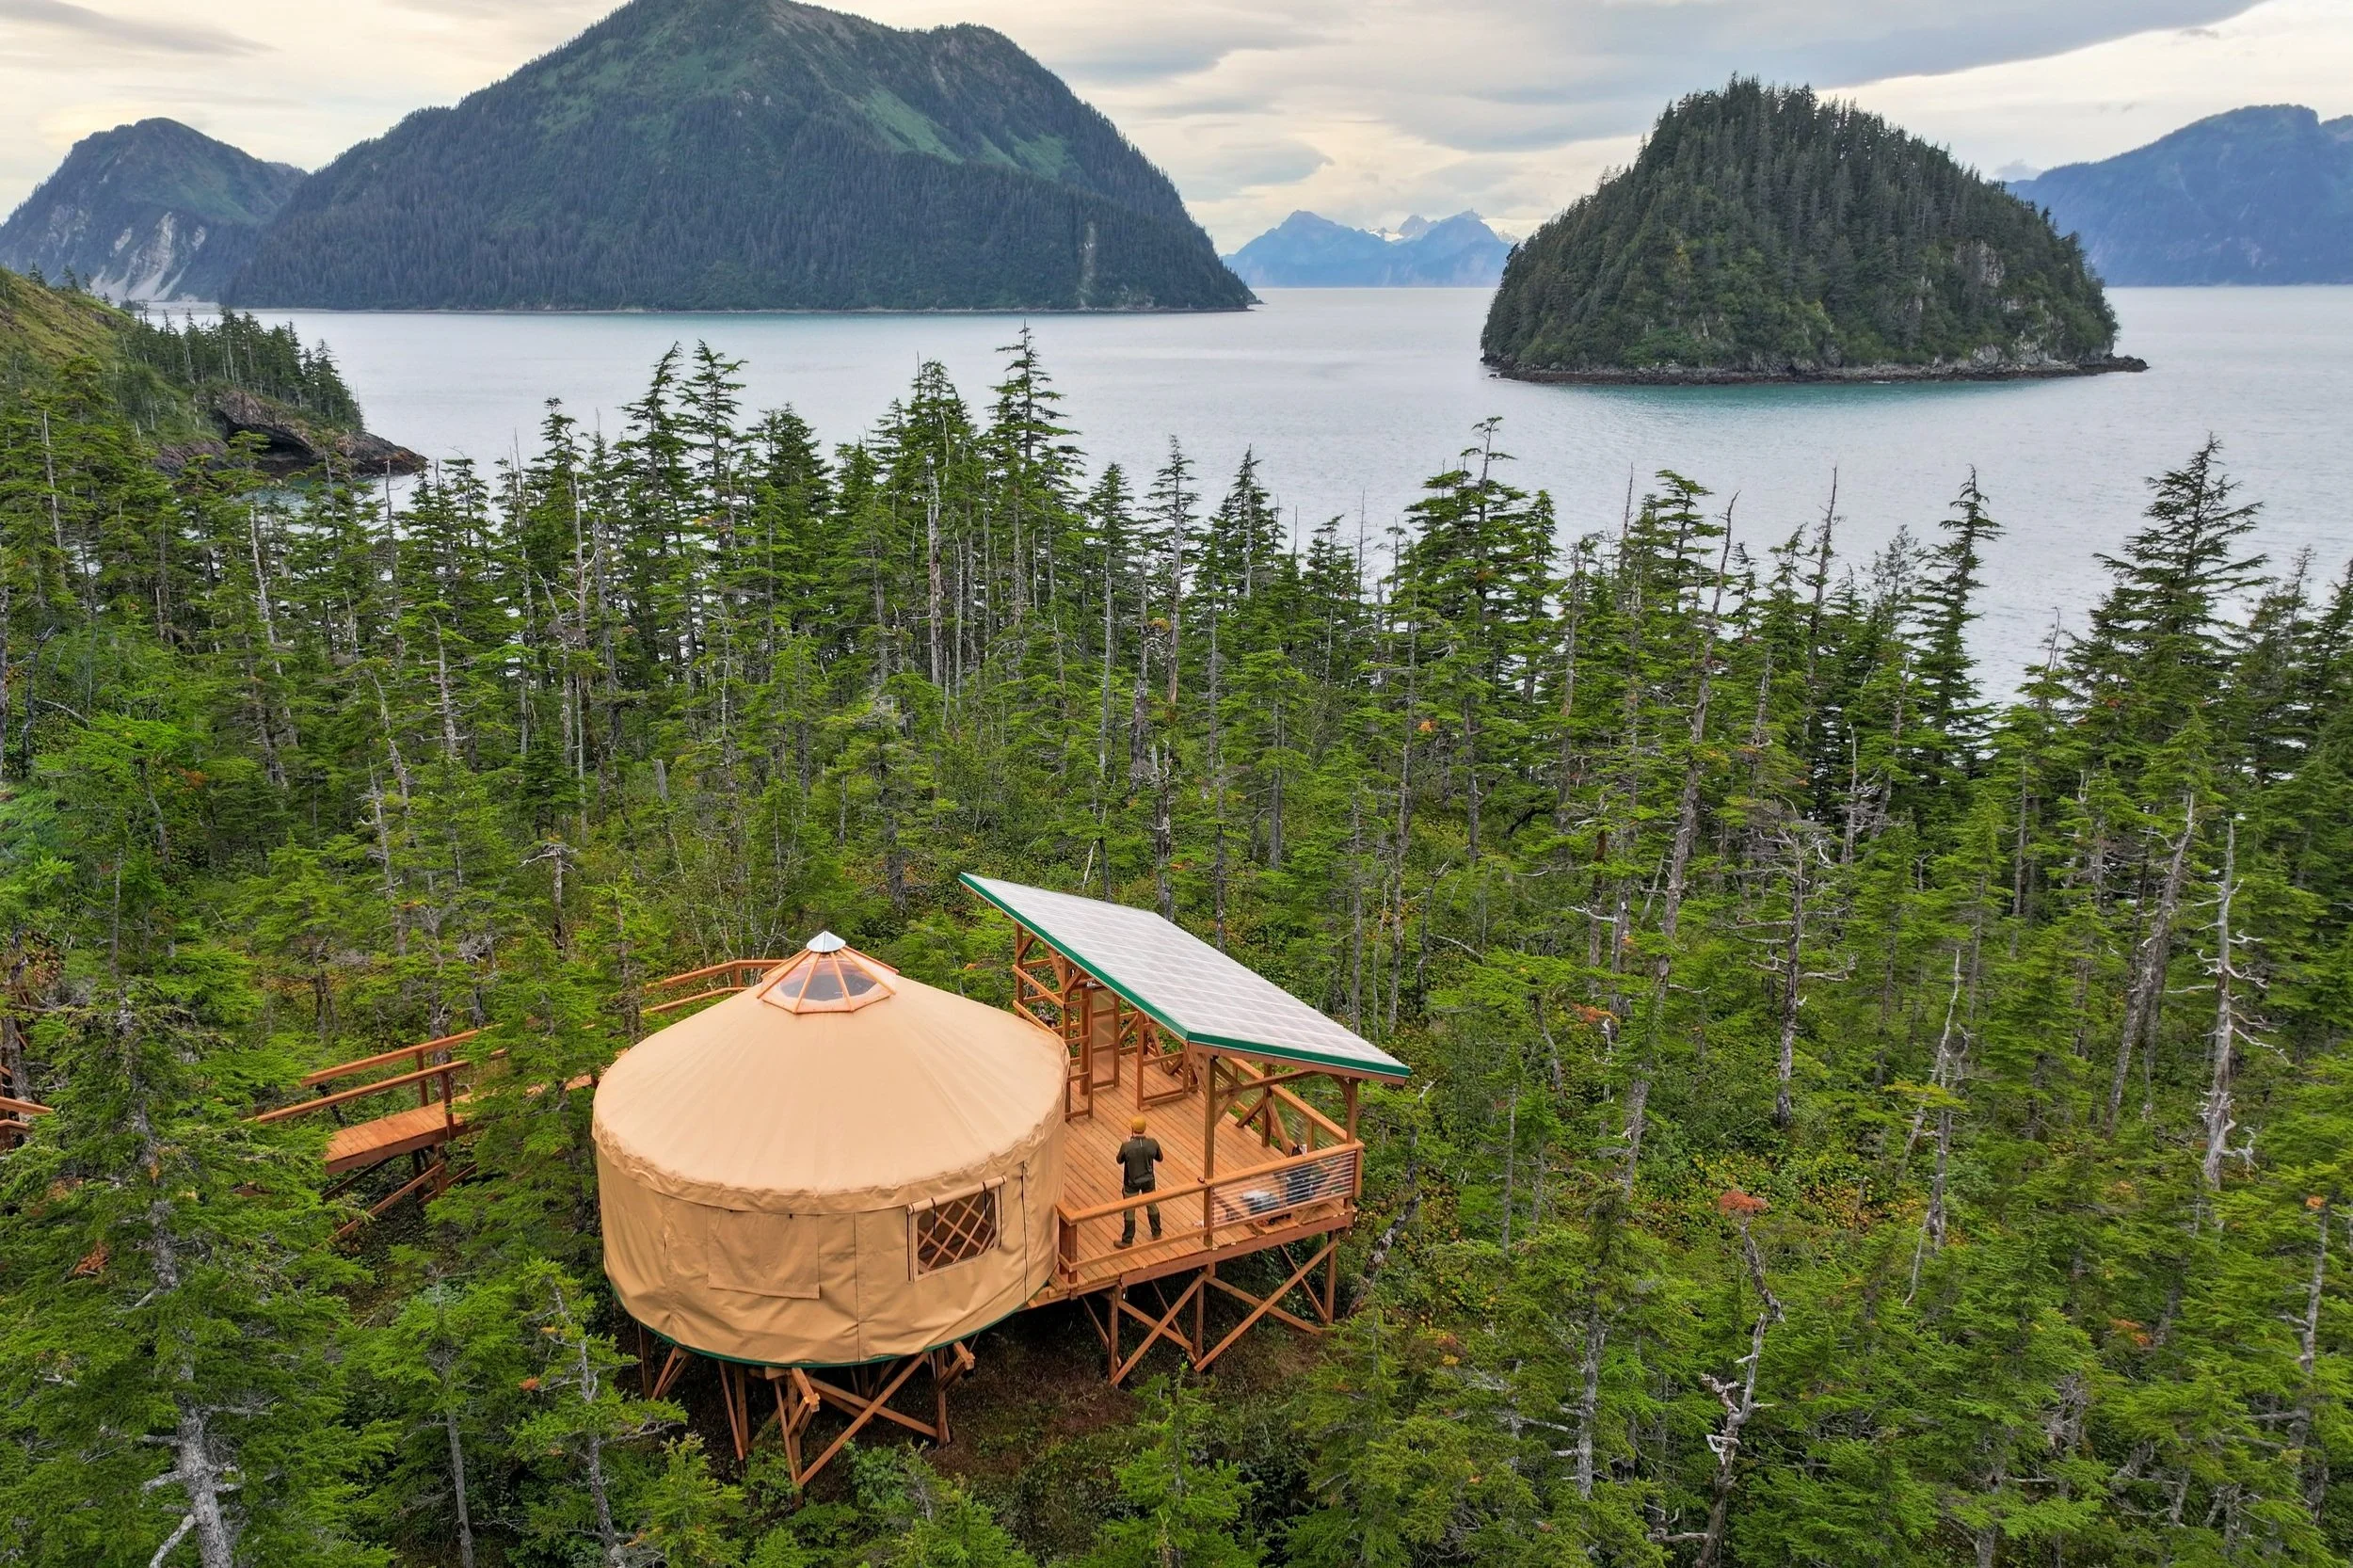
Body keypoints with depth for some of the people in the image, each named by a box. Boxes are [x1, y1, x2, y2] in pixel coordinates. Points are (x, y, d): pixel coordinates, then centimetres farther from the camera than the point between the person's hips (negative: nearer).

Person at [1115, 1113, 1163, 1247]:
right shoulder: (1152, 1143, -20)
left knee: (1129, 1211, 15)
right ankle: (1157, 1234, 41)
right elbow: (1159, 1158, -2)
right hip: (1149, 1181, 3)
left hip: (1131, 1183, -3)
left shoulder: (1126, 1146, -28)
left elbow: (1119, 1160, -7)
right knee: (1152, 1205, 25)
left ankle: (1127, 1241, 28)